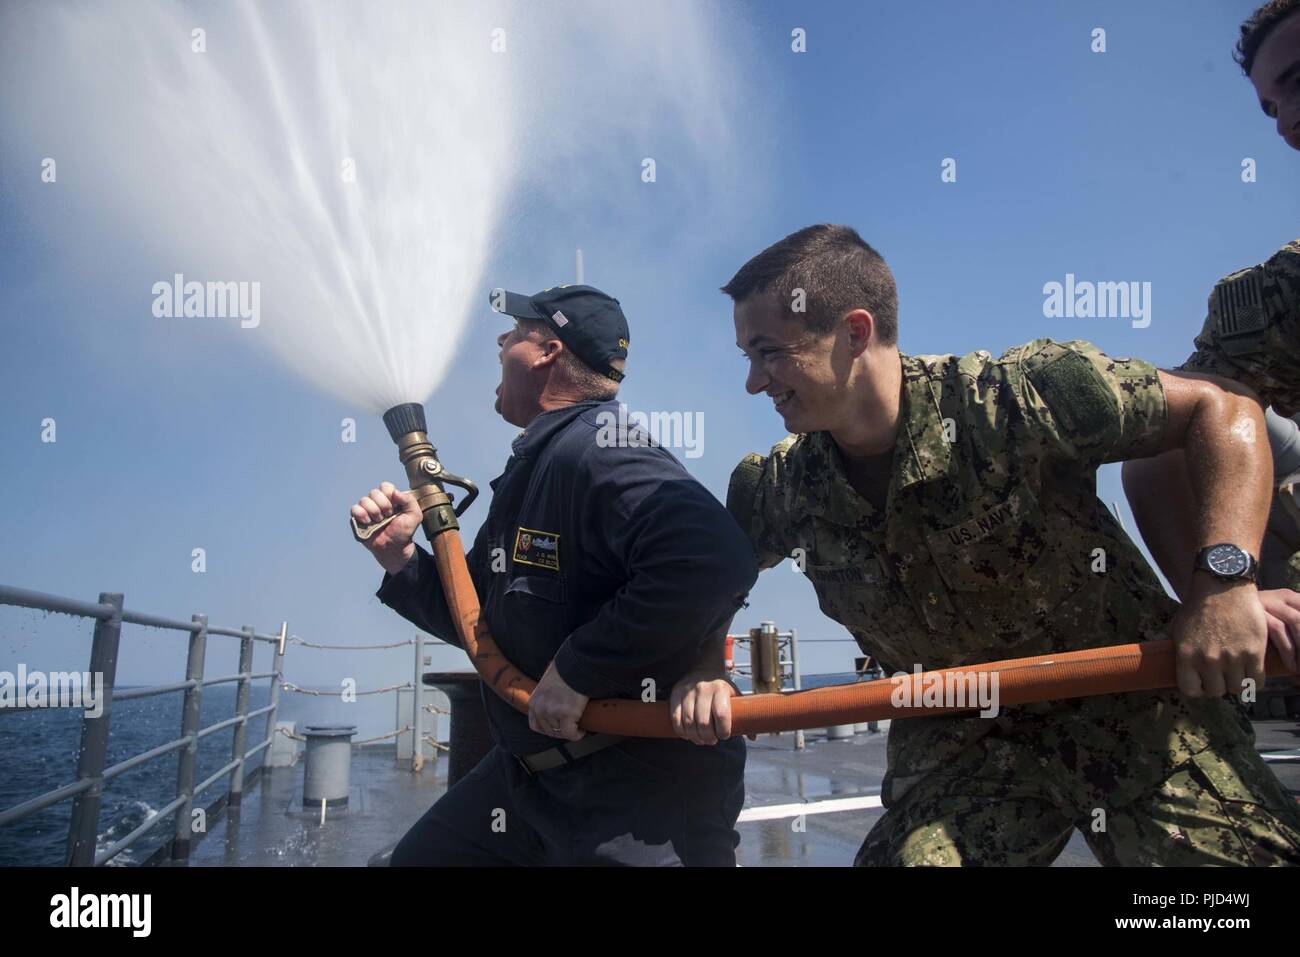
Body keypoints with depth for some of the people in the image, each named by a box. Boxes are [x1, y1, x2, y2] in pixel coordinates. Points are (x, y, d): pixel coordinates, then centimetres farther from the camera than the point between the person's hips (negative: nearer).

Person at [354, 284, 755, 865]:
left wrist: (578, 671, -30)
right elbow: (478, 618, 17)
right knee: (418, 857, 22)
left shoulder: (596, 446, -21)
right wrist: (400, 558, 1)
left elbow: (714, 562, -38)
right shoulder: (530, 468, 12)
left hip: (641, 788, -10)